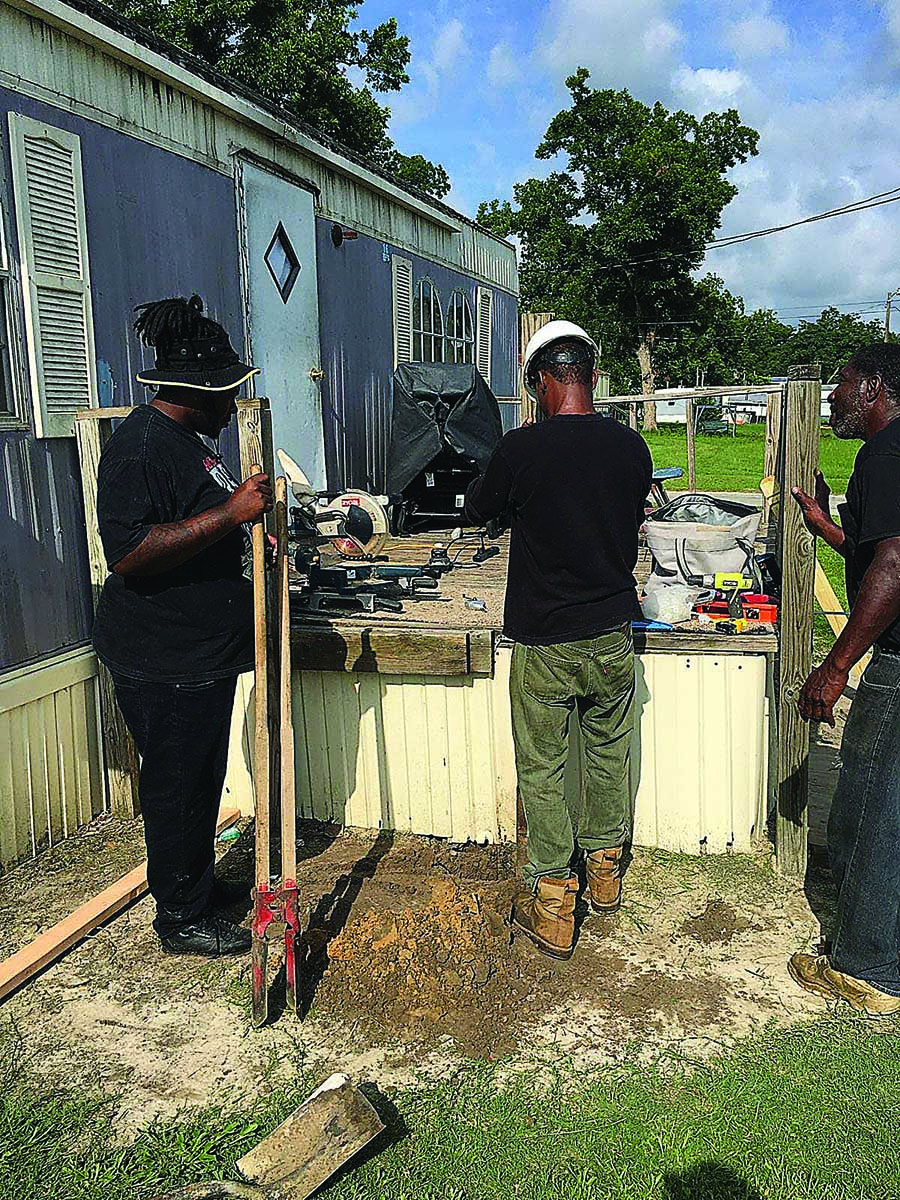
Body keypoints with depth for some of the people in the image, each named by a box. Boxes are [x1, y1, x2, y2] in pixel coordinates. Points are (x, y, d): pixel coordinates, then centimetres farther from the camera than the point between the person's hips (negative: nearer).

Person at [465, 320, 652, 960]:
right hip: (613, 635, 4)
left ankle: (553, 909, 17)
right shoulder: (632, 446, -2)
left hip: (543, 643, -4)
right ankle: (607, 872, 38)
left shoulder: (522, 449, -15)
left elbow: (478, 509, 3)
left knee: (542, 772, 9)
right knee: (610, 753, 22)